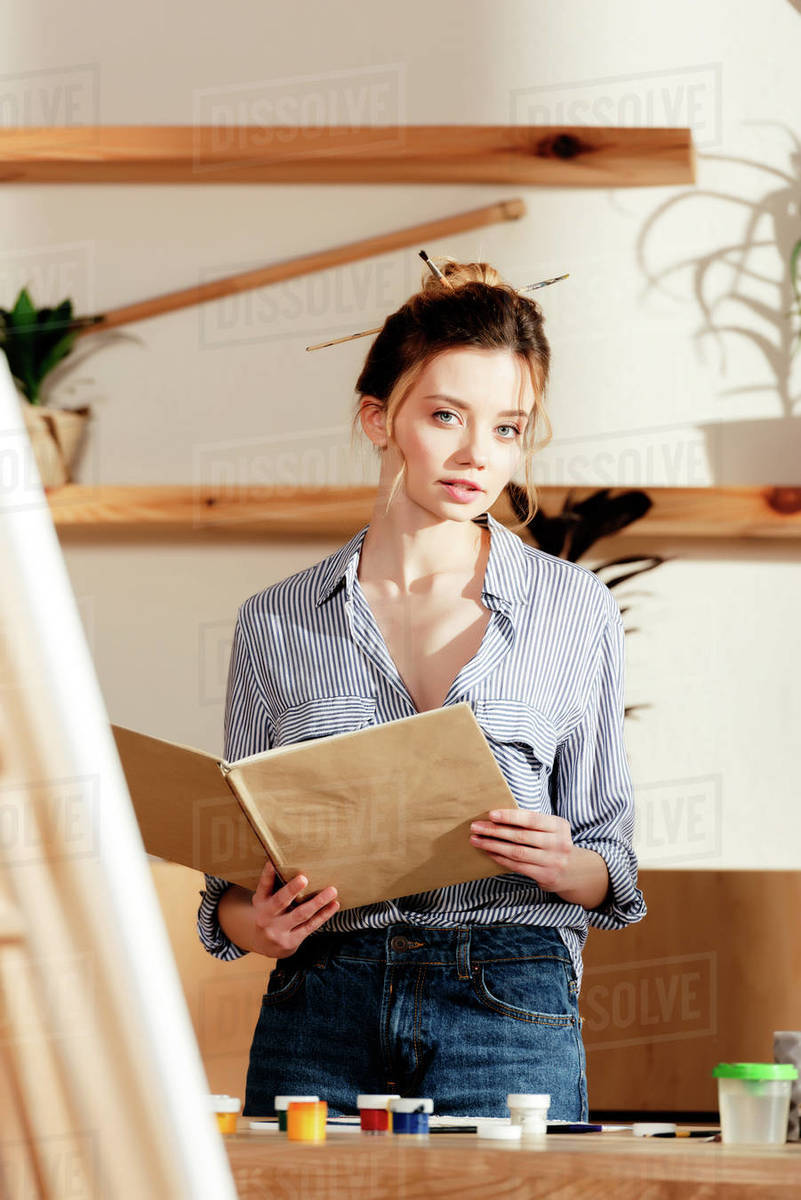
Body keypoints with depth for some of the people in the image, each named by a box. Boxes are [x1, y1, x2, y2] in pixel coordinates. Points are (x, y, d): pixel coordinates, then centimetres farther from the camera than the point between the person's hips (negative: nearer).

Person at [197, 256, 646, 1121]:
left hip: (510, 1019, -1)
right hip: (320, 1010, 1)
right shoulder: (274, 623, 10)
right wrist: (251, 921, -9)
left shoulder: (577, 611, 8)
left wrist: (564, 866, -11)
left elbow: (611, 865, 11)